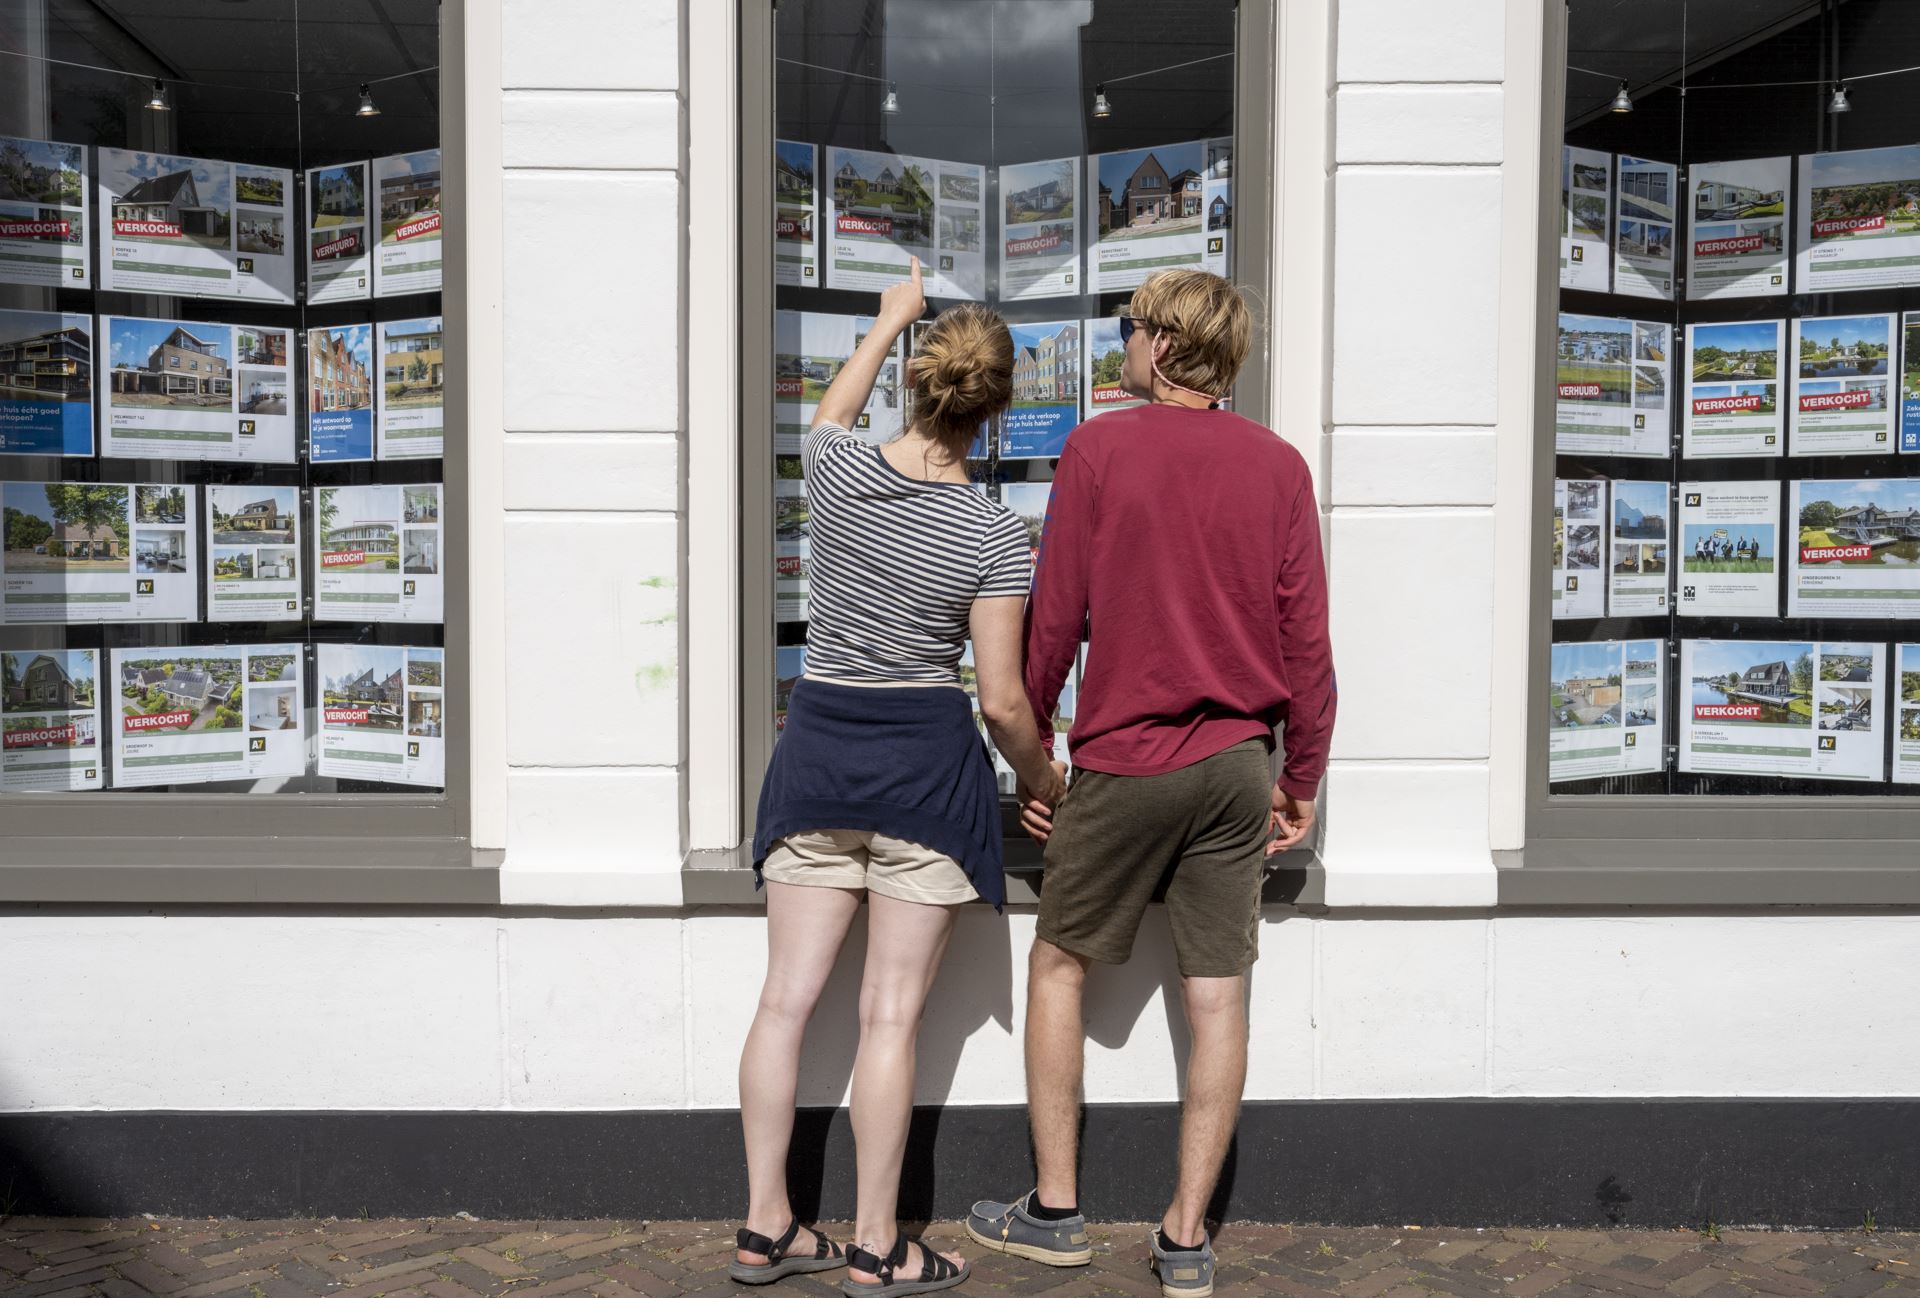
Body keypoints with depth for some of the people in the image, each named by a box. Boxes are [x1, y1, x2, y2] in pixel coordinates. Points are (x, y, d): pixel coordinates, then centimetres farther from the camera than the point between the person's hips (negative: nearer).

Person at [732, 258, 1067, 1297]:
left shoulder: (835, 472, -3)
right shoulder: (994, 535, -12)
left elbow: (834, 412, 24)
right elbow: (1002, 701, -11)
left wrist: (889, 321, 39)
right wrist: (1047, 782, 8)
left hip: (814, 743, 4)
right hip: (924, 755, -4)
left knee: (787, 998, 9)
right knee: (891, 1015, 2)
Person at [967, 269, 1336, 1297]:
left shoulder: (1099, 449, -6)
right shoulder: (1278, 465, 3)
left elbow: (1053, 620, -5)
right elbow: (1306, 638, 2)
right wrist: (1302, 777, 12)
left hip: (1126, 757, -3)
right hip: (1239, 763, 3)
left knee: (1059, 964, 14)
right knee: (1219, 996, 8)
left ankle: (1054, 1210, 21)